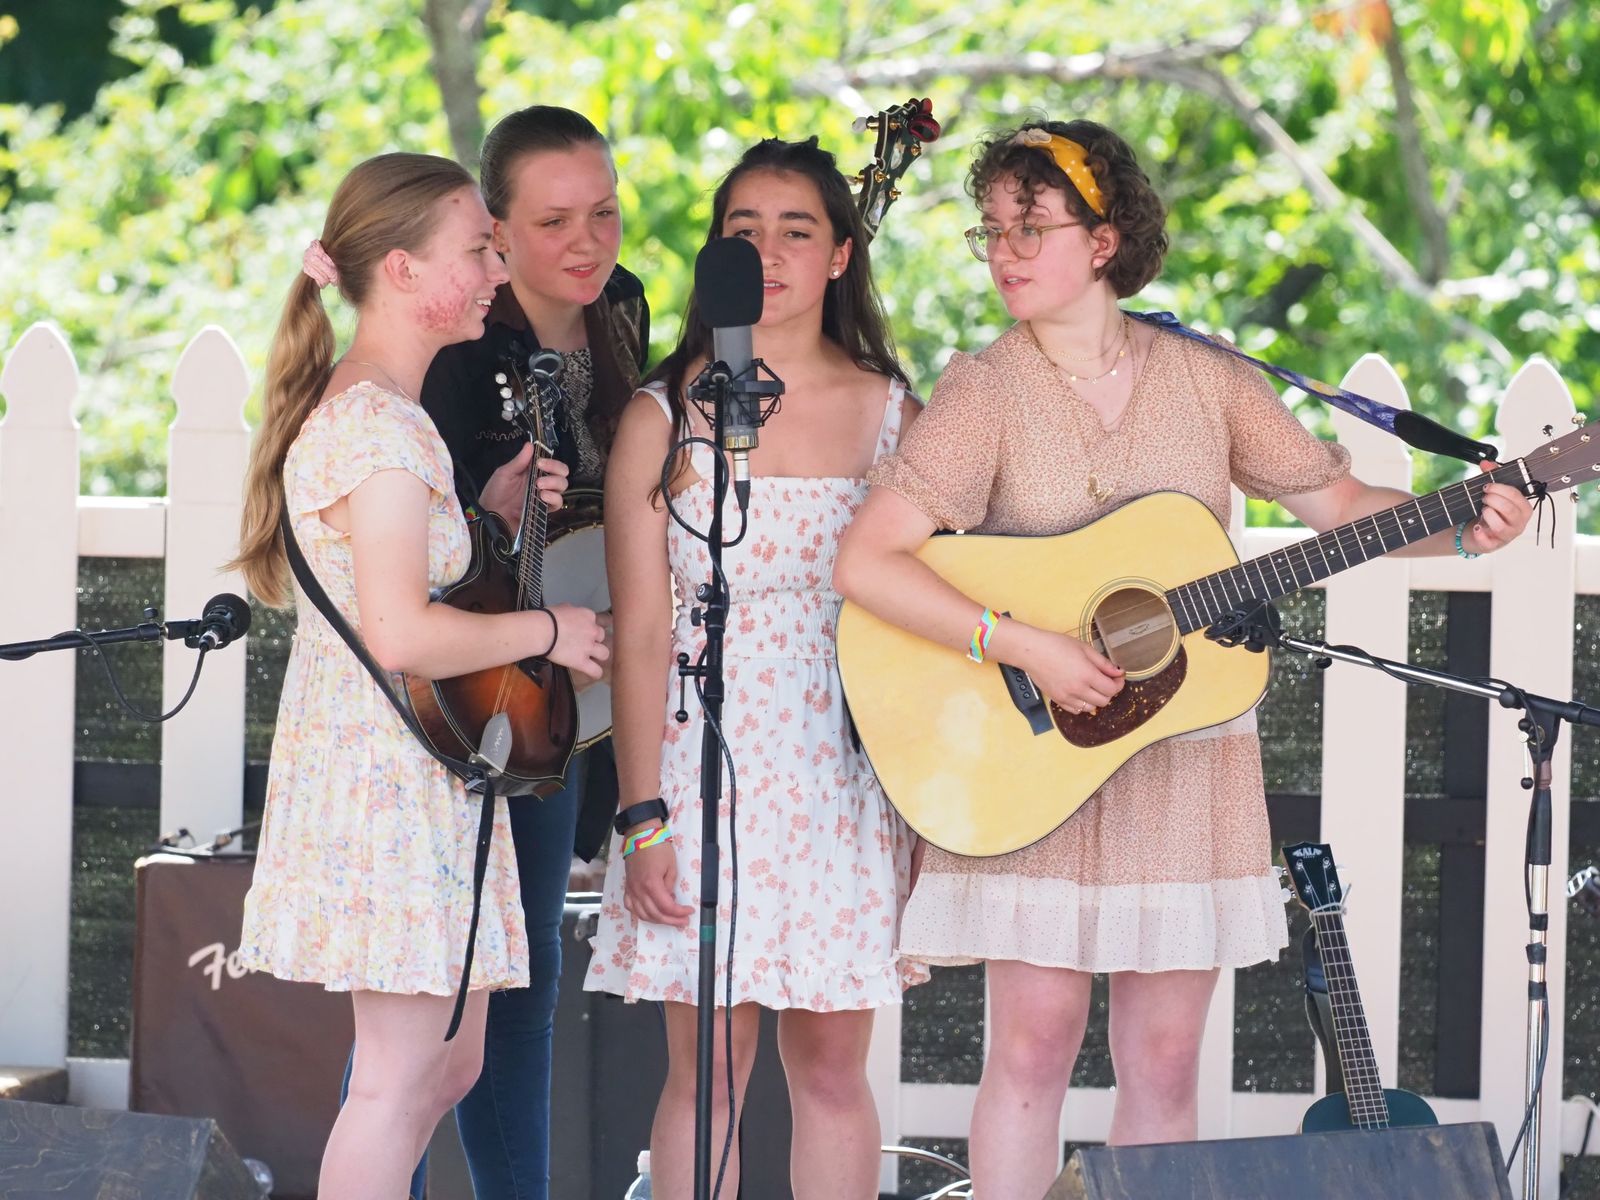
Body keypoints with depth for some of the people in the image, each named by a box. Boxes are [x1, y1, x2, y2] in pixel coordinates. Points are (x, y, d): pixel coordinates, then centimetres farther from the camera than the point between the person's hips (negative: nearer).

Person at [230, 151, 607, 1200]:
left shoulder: (356, 408, 13)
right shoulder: (385, 427, -19)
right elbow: (402, 634, -26)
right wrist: (548, 630, -13)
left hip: (420, 768, 11)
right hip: (392, 764, -11)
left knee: (451, 1060, 15)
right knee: (403, 1073, -6)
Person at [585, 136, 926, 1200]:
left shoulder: (891, 413, 6)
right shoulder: (666, 417, 1)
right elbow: (642, 628, -2)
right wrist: (642, 820, -8)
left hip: (849, 773, 2)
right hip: (707, 762, -2)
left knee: (831, 1064, 5)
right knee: (707, 1067, 0)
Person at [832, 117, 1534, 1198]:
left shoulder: (1205, 381, 3)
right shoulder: (986, 393, -6)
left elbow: (1342, 501, 9)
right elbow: (866, 563, -14)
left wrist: (1461, 533, -10)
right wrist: (1027, 648, -22)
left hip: (1188, 761, 3)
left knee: (1165, 1056, 3)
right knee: (1035, 1037, -7)